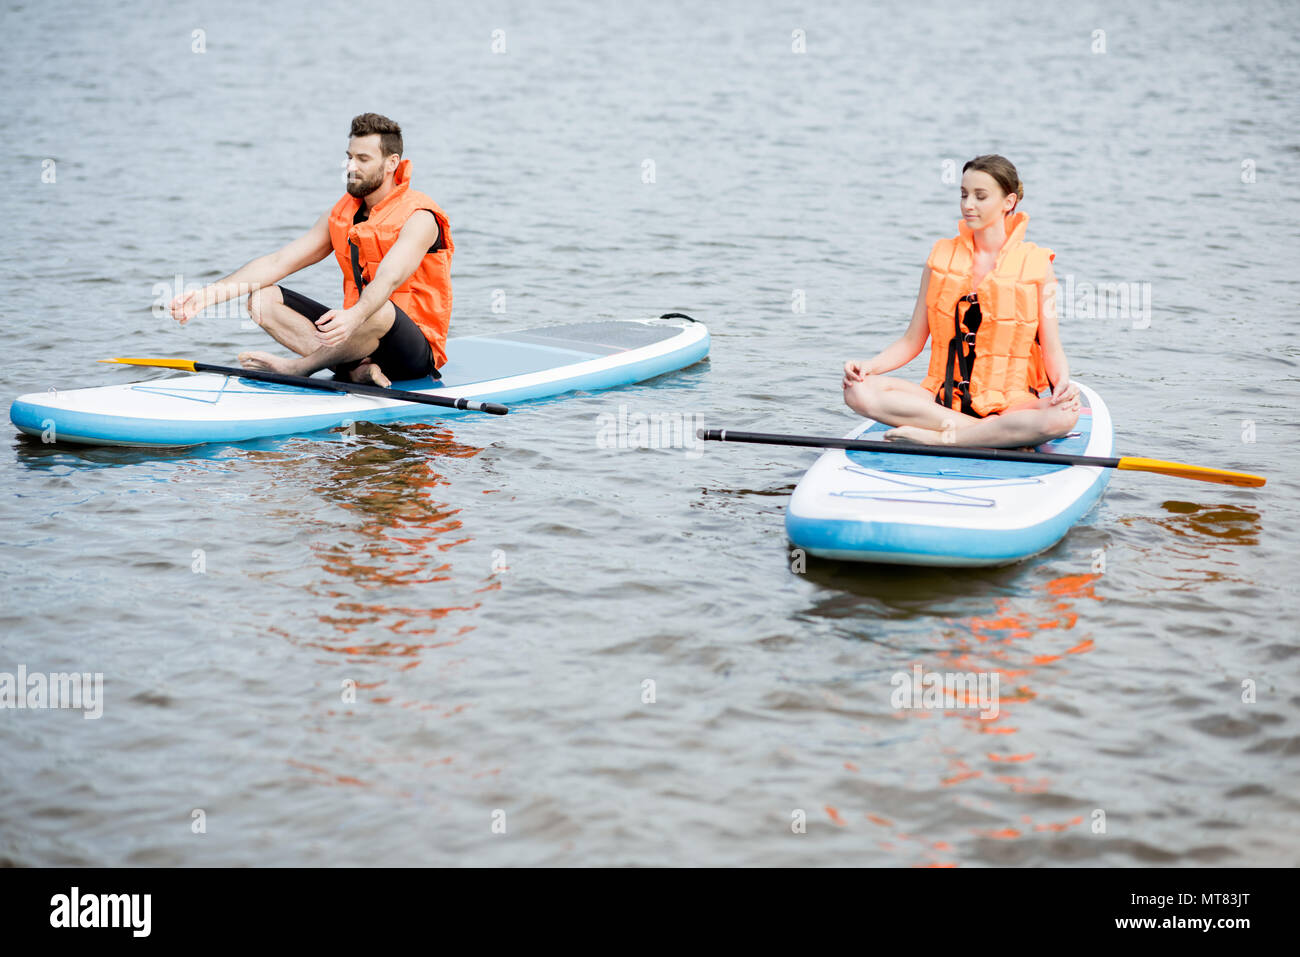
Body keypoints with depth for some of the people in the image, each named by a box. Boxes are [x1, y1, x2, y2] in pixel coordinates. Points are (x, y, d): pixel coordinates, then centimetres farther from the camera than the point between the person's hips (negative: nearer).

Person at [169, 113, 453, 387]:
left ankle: (295, 367, -17)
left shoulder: (419, 216, -13)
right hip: (354, 334, 7)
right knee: (262, 298, -5)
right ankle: (354, 370, -25)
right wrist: (210, 294, -8)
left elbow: (389, 279, -32)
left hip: (417, 353, -7)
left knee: (379, 313, -42)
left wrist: (354, 316, -53)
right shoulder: (342, 214, 10)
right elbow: (277, 262, 5)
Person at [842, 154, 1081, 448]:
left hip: (1010, 403, -2)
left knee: (1064, 415, -35)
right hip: (944, 397, 3)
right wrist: (869, 365, -9)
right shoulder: (941, 256, 7)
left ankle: (936, 438, -27)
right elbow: (912, 341, 9)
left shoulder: (1035, 264, 1)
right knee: (858, 391, -24)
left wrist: (1063, 383, -20)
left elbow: (1052, 350, 2)